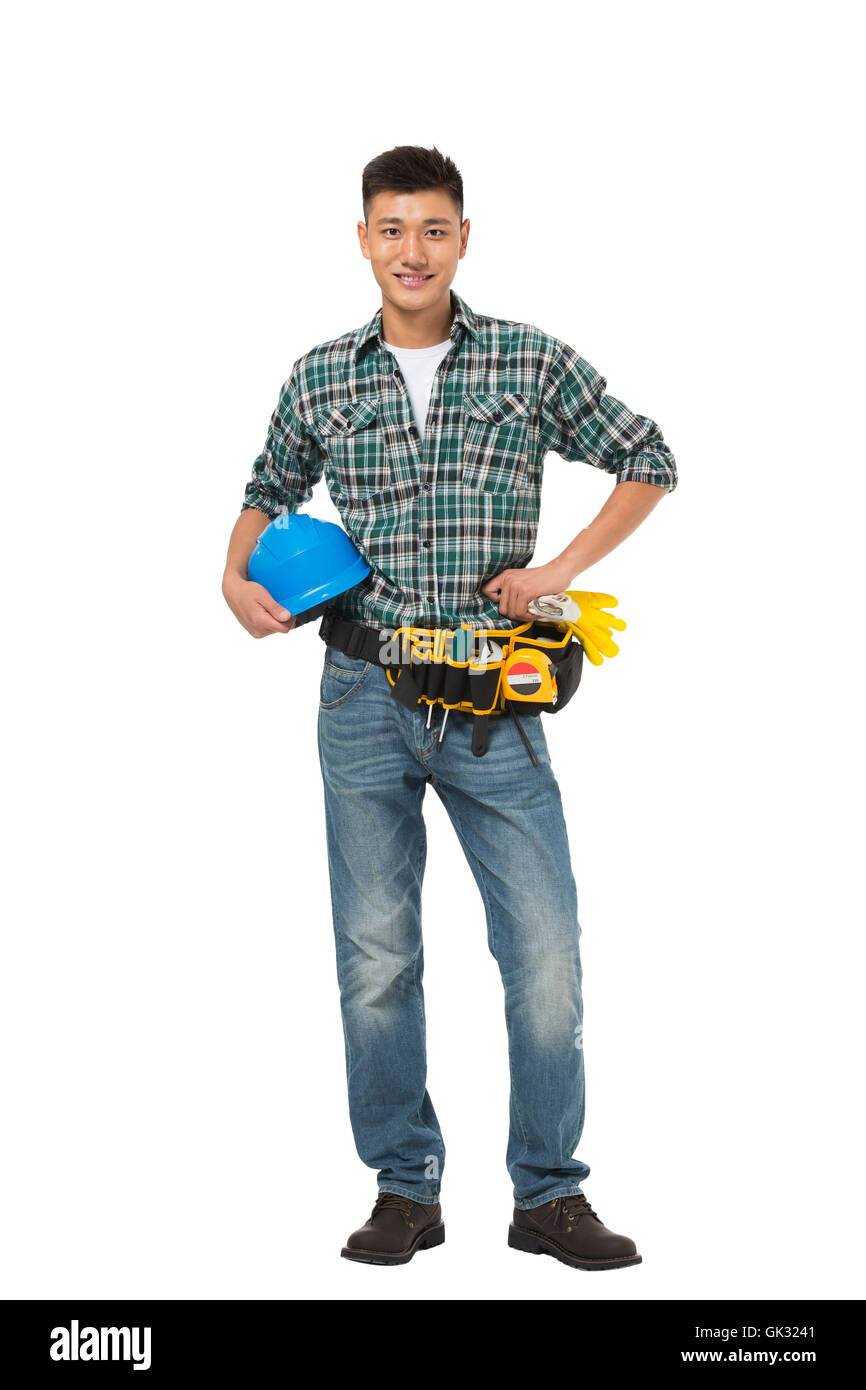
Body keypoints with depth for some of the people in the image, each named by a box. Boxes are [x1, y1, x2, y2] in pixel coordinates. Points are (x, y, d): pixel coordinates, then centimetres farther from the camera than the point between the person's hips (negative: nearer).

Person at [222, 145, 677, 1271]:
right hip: (364, 697, 1)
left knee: (546, 952, -1)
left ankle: (550, 1193, 14)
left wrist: (560, 570, -3)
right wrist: (239, 577, 3)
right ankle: (406, 1189, 19)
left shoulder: (531, 363, 1)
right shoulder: (322, 378, 6)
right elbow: (270, 492, 22)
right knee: (376, 957, 6)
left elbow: (648, 464, 8)